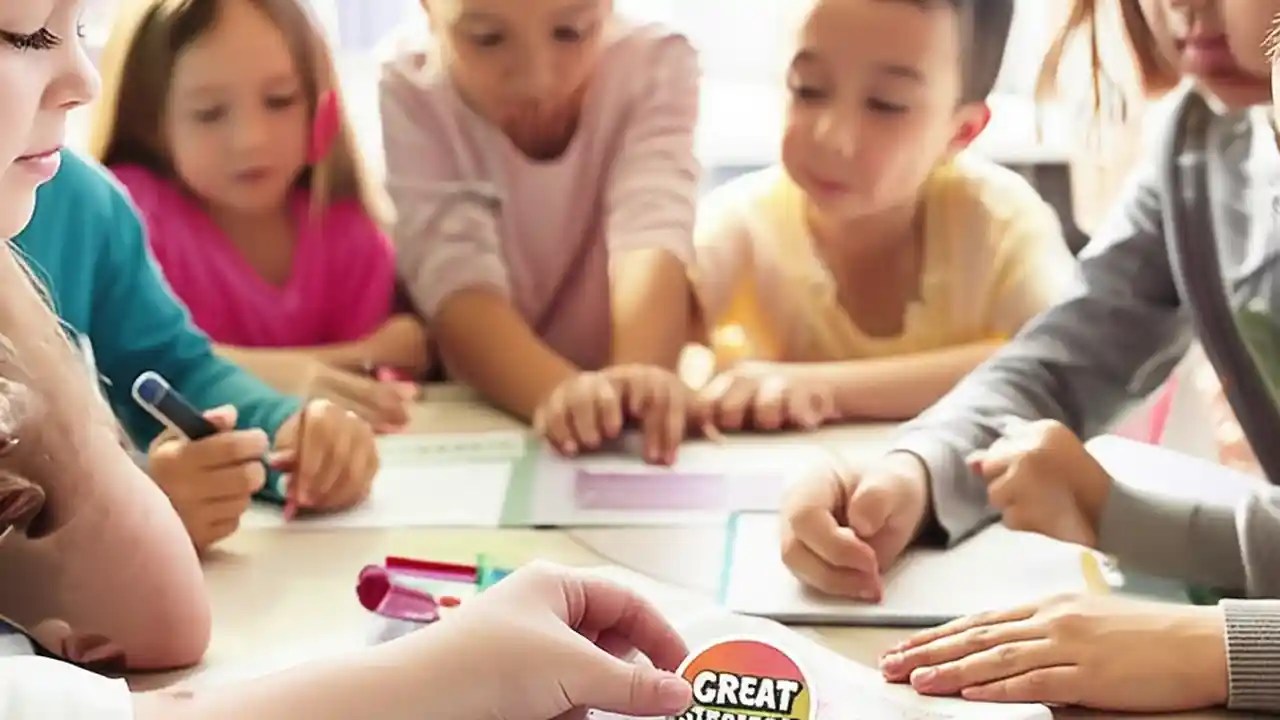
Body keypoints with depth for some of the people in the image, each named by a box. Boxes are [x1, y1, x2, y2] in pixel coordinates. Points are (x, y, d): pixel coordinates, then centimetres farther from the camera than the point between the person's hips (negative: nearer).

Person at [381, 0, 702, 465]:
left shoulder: (655, 65, -13)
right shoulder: (412, 91, -16)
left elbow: (653, 238, -29)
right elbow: (458, 283, -27)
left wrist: (640, 377, -48)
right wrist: (557, 391, -46)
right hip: (473, 418, -1)